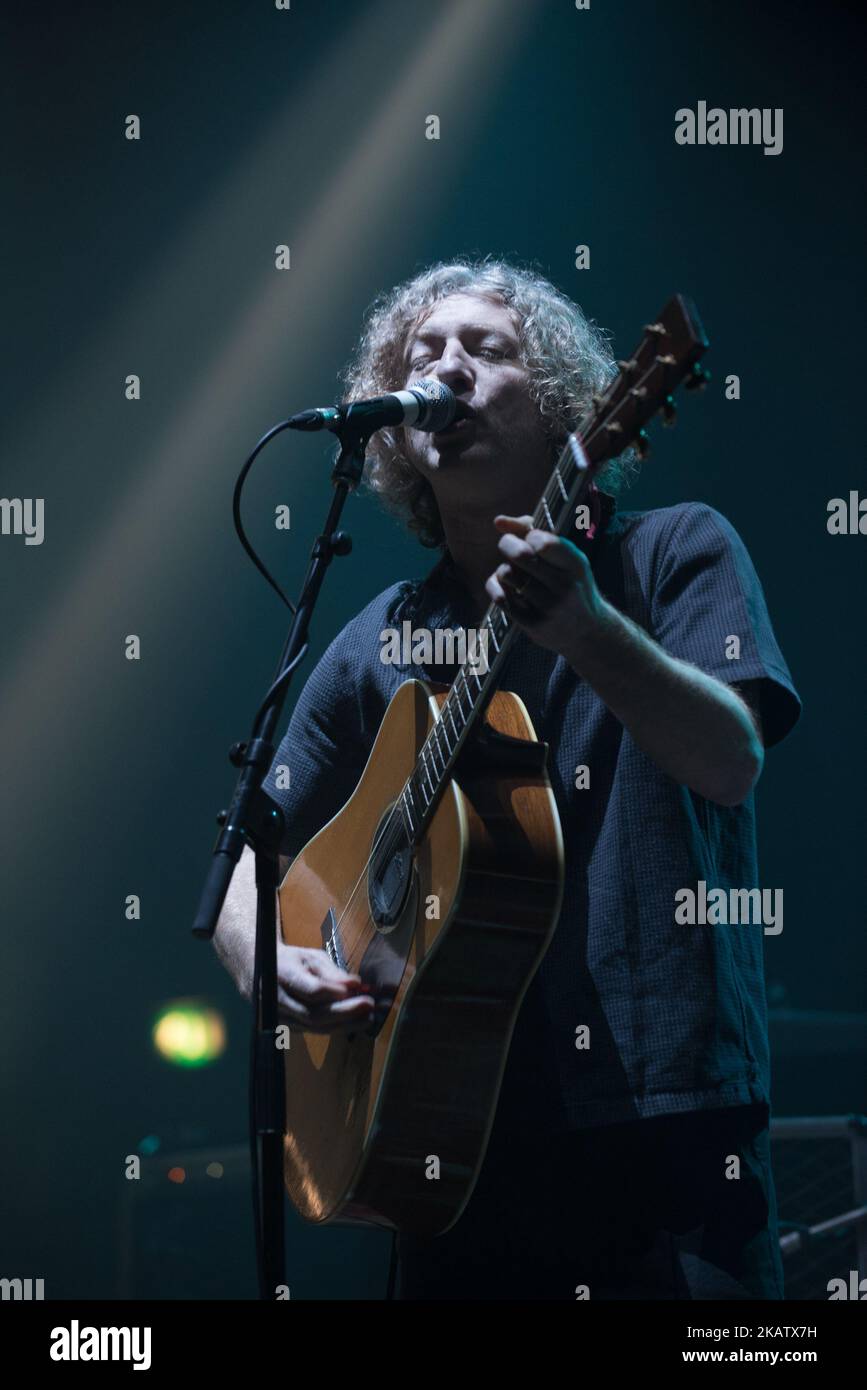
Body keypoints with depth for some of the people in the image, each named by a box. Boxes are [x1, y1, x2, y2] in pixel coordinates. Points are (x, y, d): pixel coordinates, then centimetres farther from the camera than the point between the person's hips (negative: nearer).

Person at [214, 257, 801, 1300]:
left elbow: (733, 763, -14)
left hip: (664, 1113, -3)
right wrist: (261, 954, -8)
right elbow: (253, 854, 14)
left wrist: (588, 630, -30)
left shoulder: (675, 551, 2)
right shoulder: (379, 644, 11)